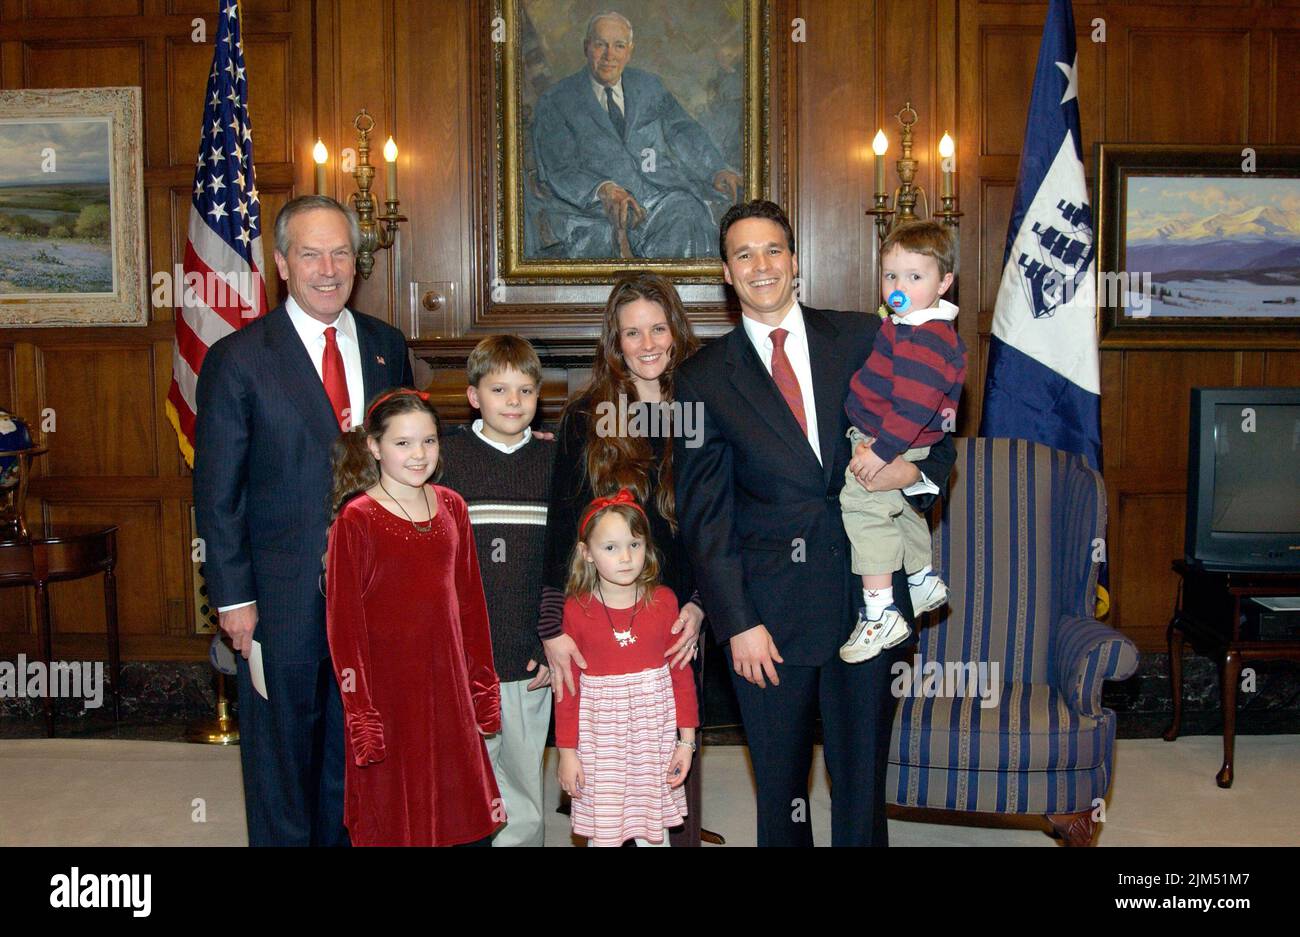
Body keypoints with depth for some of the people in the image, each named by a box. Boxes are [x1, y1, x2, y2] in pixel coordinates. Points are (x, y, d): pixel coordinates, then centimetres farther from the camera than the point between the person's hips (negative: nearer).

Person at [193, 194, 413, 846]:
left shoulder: (387, 346, 5)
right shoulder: (237, 359, -8)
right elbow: (216, 492, -7)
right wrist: (233, 597, -10)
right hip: (283, 597, -4)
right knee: (282, 751, 11)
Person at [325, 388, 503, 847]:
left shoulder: (451, 507, 5)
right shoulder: (356, 519, -9)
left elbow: (471, 601, 10)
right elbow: (343, 622, -9)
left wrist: (482, 687, 9)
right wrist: (361, 715, -12)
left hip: (448, 688, 5)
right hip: (387, 691, -4)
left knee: (463, 824, 12)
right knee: (393, 824, 8)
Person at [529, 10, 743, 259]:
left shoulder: (650, 86, 21)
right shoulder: (555, 101, 8)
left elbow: (684, 131, 13)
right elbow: (559, 169, -3)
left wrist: (717, 171, -7)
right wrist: (602, 189, -22)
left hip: (660, 194, 3)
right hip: (592, 207, -3)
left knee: (687, 212, -29)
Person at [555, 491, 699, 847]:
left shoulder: (663, 601, -3)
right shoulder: (576, 610, -6)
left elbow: (681, 673, 2)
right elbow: (567, 686, -1)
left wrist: (687, 739, 2)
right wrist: (567, 750, 0)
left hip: (653, 734, 1)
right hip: (599, 735, -1)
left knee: (654, 831, 11)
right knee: (602, 833, 7)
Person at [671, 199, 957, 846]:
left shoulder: (864, 338, 6)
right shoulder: (703, 379, 2)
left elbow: (937, 434, 12)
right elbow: (702, 513, 0)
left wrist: (915, 469, -11)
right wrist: (737, 622, -6)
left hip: (867, 595, 1)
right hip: (769, 610, -1)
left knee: (862, 781, 10)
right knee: (780, 790, 11)